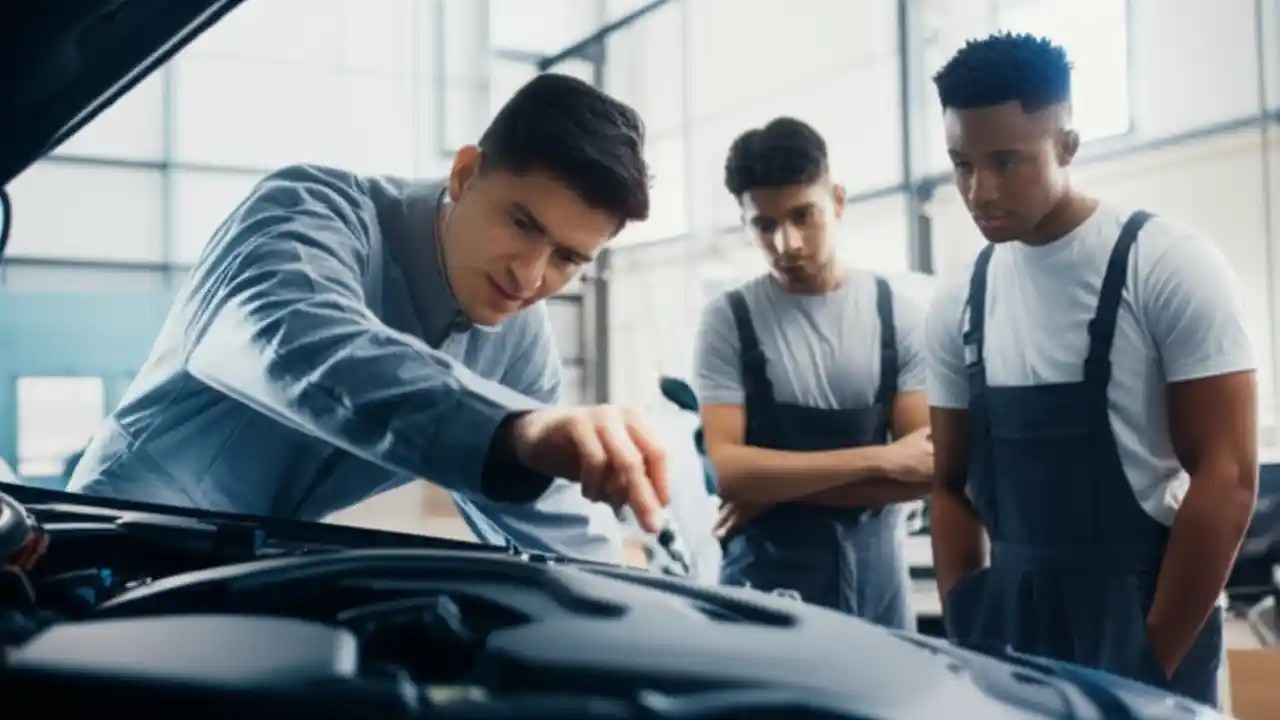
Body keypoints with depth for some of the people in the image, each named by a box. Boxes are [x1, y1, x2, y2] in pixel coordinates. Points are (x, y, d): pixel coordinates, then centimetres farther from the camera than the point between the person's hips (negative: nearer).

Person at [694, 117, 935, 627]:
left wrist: (778, 486, -11)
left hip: (874, 576, 2)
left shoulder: (900, 315, 0)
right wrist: (877, 460, -16)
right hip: (766, 577, -1)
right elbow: (728, 469, -13)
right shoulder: (730, 320, -4)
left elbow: (926, 470, -6)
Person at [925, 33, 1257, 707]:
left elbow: (1226, 477, -12)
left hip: (1143, 618, -4)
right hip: (1013, 615, 4)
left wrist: (1153, 660, -12)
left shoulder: (1169, 266, -9)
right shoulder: (957, 304, 4)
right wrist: (965, 639, 2)